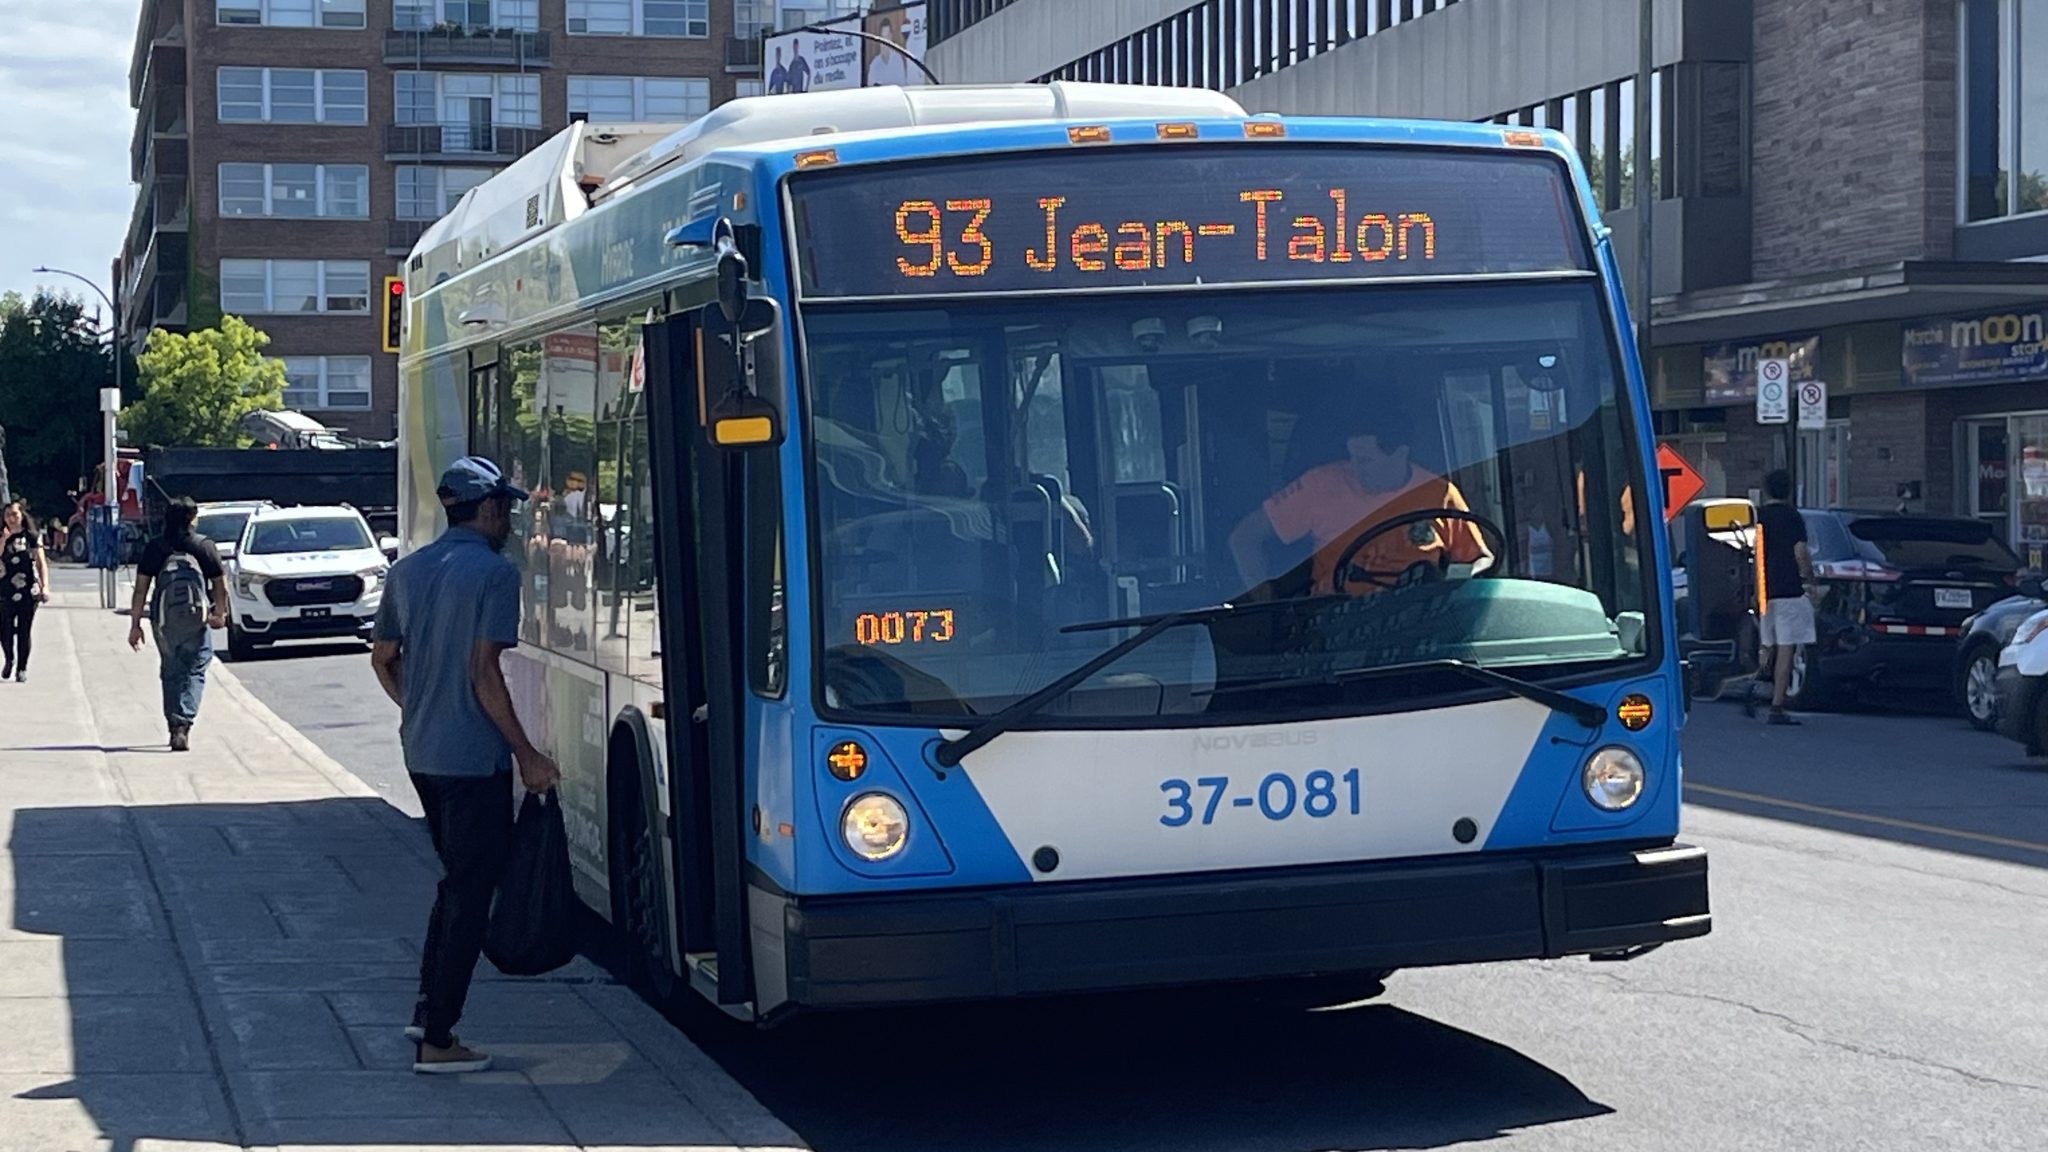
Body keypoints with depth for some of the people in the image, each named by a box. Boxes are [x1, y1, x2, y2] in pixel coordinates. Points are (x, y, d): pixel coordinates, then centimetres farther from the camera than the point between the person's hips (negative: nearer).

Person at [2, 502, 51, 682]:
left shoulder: (32, 537, 3)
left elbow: (42, 563, 1)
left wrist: (45, 587, -9)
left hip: (28, 592, -1)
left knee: (24, 631, 0)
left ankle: (22, 668, 10)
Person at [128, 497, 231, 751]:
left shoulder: (154, 548, 2)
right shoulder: (204, 546, -2)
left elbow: (141, 589, -1)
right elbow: (222, 587, 1)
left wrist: (135, 624, 3)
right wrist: (220, 613, 15)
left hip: (164, 622, 2)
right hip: (197, 620, -2)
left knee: (171, 673, 15)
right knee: (194, 673, 1)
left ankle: (175, 726, 18)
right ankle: (183, 725, -16)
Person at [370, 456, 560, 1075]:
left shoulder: (406, 571, 10)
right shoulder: (494, 572, -13)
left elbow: (384, 659, 16)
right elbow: (484, 674, -18)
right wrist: (527, 755, -12)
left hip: (421, 753, 8)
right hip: (474, 758, -8)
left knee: (457, 880, 22)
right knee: (468, 894, 0)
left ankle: (428, 1009, 22)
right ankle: (437, 1040, 1)